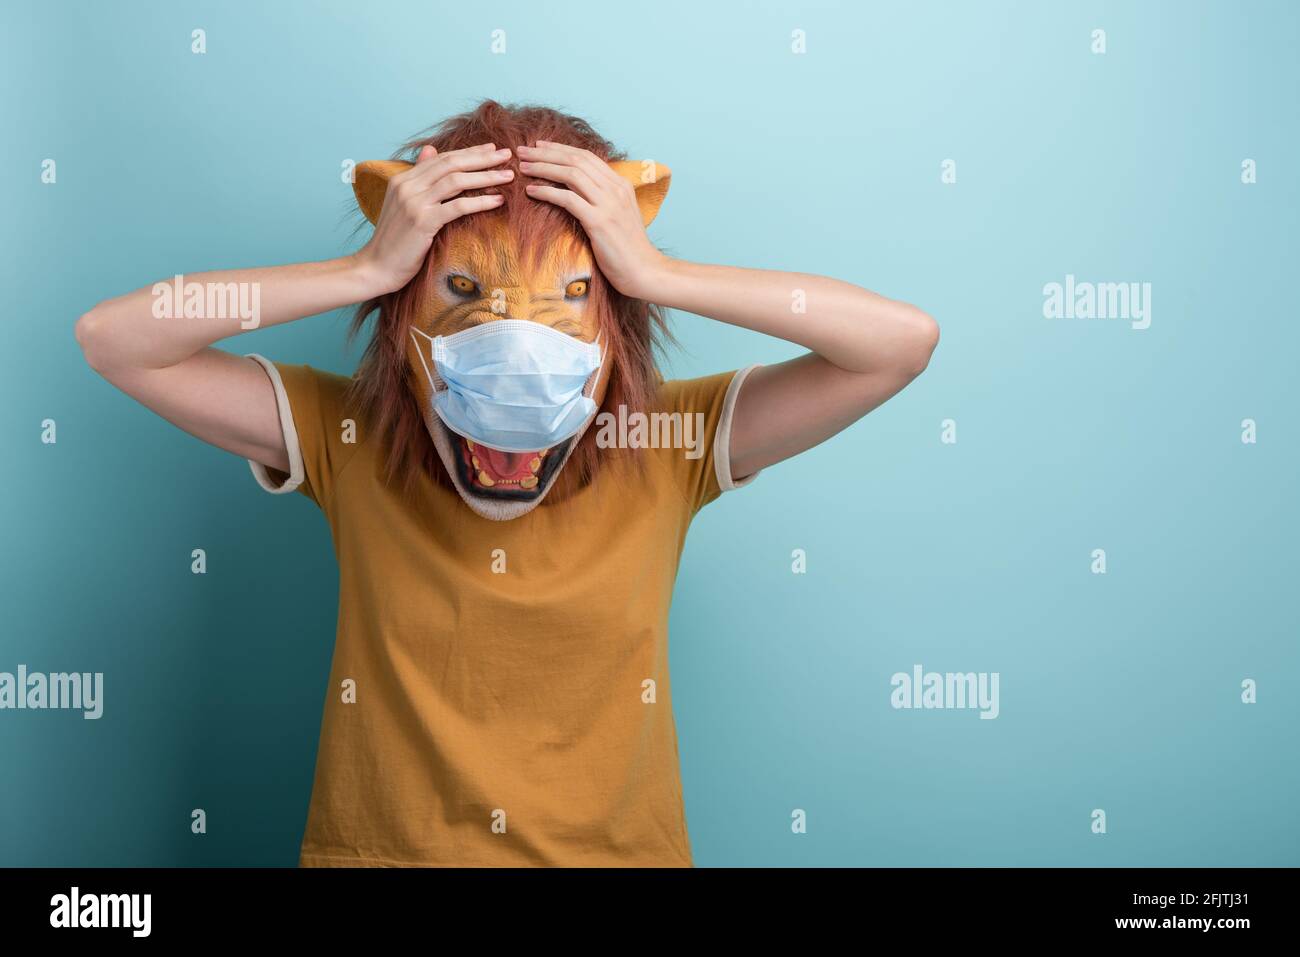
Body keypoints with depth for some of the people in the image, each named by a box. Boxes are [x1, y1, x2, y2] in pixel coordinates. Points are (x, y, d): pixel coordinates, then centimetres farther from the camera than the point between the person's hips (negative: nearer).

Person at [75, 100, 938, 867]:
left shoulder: (666, 448, -7)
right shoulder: (345, 441, -5)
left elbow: (905, 341, -12)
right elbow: (112, 339, -10)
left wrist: (656, 273, -18)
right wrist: (364, 269, -18)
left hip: (620, 846, 0)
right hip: (376, 844, 0)